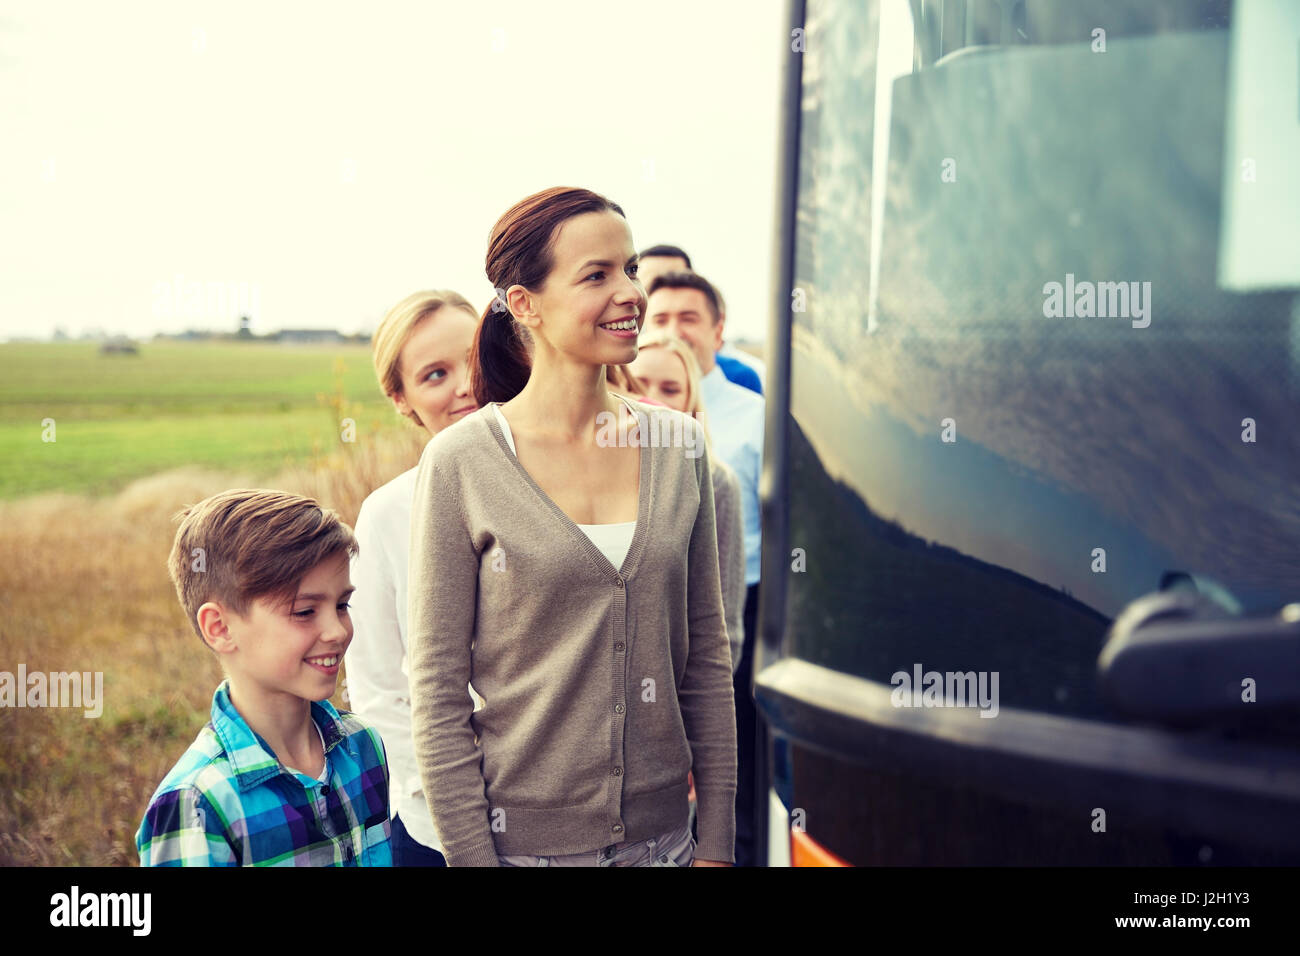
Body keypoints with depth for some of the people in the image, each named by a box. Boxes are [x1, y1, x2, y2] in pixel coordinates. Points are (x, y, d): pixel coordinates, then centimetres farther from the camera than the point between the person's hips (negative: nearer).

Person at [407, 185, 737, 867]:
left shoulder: (678, 446, 0)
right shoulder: (461, 463, -11)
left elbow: (707, 658, 4)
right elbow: (437, 691, -9)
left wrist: (716, 844, 2)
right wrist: (471, 856, -11)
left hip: (662, 833, 4)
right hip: (522, 835, -3)